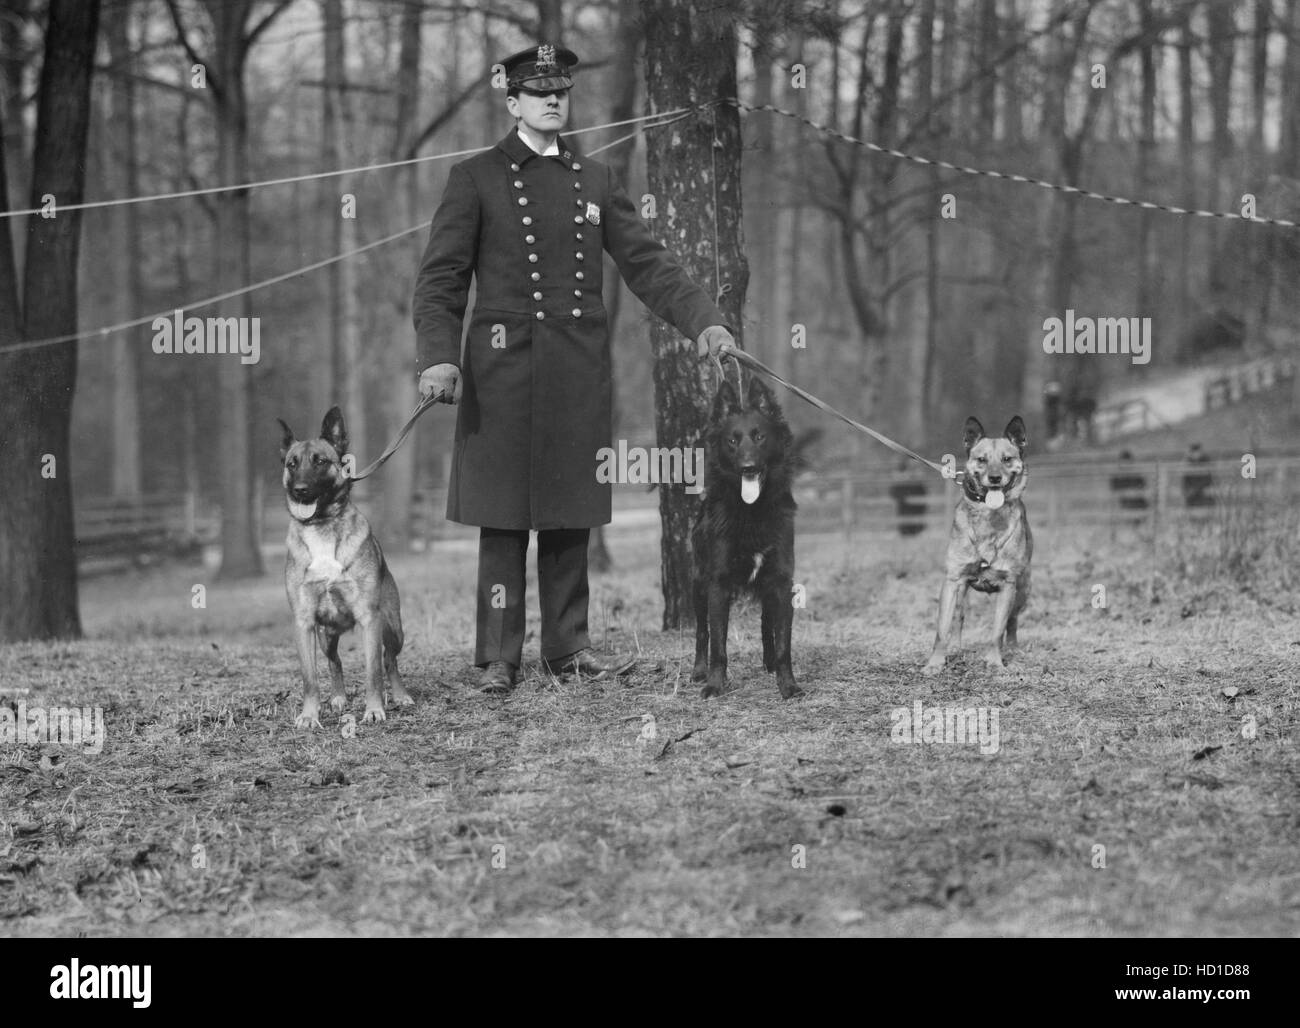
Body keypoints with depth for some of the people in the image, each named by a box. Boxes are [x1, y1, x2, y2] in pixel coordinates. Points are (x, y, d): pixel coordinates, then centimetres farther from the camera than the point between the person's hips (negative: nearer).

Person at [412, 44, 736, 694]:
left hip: (580, 371, 4)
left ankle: (567, 647, 15)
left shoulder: (594, 181, 14)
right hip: (505, 366, -4)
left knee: (570, 516, 8)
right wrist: (438, 358, -18)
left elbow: (646, 263, 10)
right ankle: (498, 658, 4)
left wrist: (704, 322, -4)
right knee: (504, 515, -1)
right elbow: (441, 278, -4)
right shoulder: (475, 179, 2)